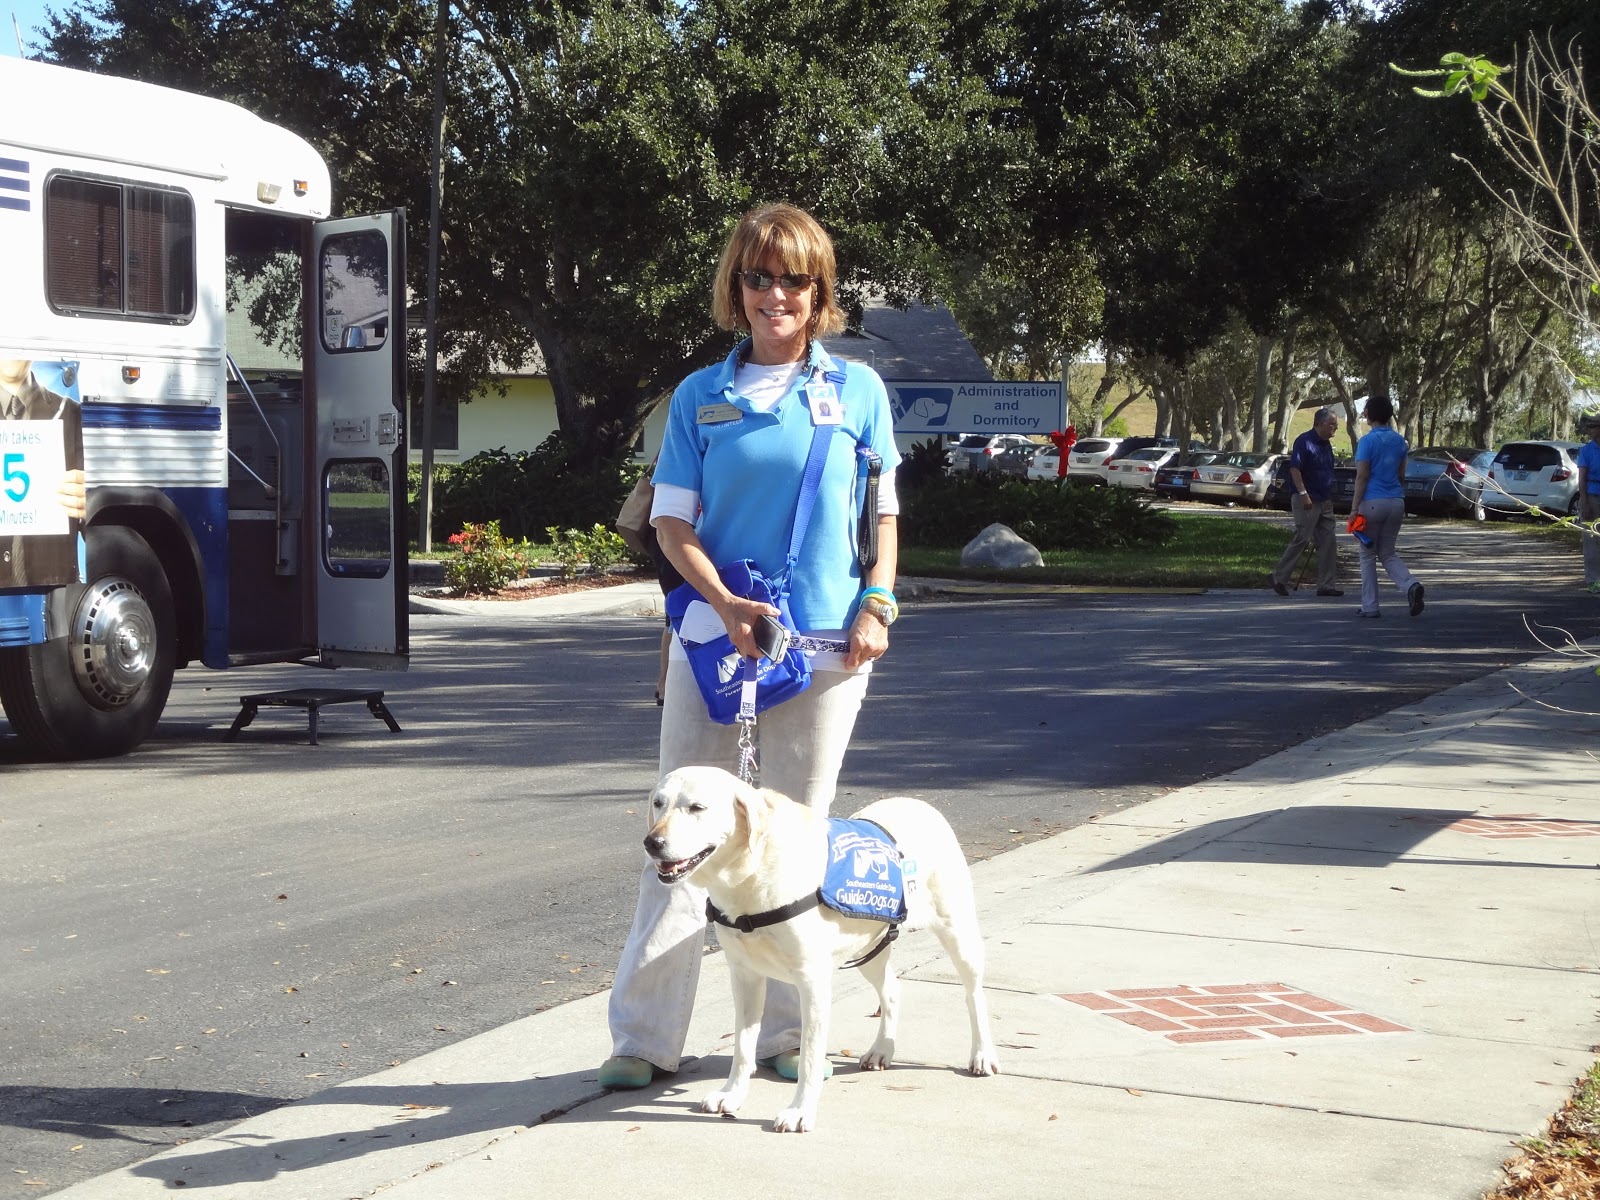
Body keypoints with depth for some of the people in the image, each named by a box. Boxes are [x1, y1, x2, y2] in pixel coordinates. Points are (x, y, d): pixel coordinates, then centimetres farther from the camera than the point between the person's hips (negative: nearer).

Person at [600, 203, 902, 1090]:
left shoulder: (857, 389, 6)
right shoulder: (700, 397, 5)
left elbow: (882, 515, 10)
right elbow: (672, 521, 2)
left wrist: (877, 603, -5)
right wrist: (727, 604, -14)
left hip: (823, 645, 0)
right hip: (714, 635, 0)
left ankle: (787, 1031, 18)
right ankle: (645, 1034, 6)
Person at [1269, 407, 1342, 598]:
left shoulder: (1326, 444, 15)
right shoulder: (1305, 441, -11)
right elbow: (1294, 468, -18)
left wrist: (1330, 498, 20)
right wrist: (1303, 493, -24)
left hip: (1325, 501, 8)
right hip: (1307, 501, -8)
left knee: (1327, 543, 4)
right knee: (1302, 539, -8)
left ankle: (1327, 584, 6)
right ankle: (1279, 577, 3)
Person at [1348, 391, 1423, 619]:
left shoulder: (1367, 441, -10)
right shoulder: (1399, 441, 9)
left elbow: (1362, 477, -13)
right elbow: (1401, 475, 14)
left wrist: (1354, 508, -12)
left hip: (1373, 503, -6)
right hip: (1396, 503, 6)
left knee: (1368, 555, 6)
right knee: (1388, 554, 14)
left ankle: (1370, 606, 8)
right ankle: (1411, 585, -12)